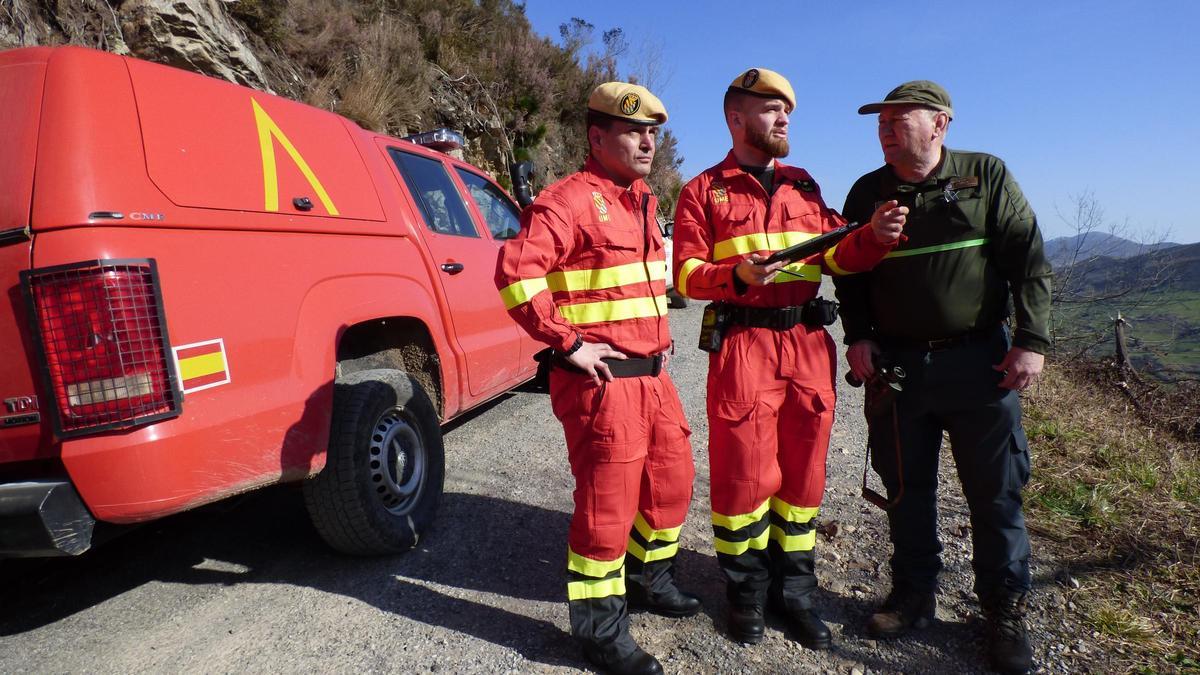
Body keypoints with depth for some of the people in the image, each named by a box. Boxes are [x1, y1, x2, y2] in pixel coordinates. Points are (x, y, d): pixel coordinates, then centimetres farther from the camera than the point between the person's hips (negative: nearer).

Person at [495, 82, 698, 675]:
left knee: (672, 479, 19)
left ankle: (648, 578, 43)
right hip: (602, 381, -9)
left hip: (652, 374, 9)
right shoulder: (571, 199, -13)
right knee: (608, 502, 0)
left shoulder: (642, 203, 16)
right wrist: (569, 344, -22)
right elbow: (515, 272, -25)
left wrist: (659, 333, 17)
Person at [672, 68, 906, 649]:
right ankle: (746, 590, 20)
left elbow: (835, 257, 11)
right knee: (744, 468, 0)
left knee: (802, 467, 10)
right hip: (743, 344, -4)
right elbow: (687, 275, -3)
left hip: (809, 341, 4)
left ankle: (793, 589, 26)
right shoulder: (703, 191, 5)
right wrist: (737, 276, -21)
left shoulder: (803, 185, 18)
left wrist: (873, 236, -8)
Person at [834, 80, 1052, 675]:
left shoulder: (986, 175, 1)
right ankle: (913, 595, 27)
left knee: (996, 490, 5)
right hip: (896, 363, 2)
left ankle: (1005, 610, 24)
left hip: (980, 361, -2)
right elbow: (849, 270, 11)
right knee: (906, 487, 10)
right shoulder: (867, 191, 7)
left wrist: (1031, 341, -7)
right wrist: (858, 336, 0)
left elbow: (1029, 261, -1)